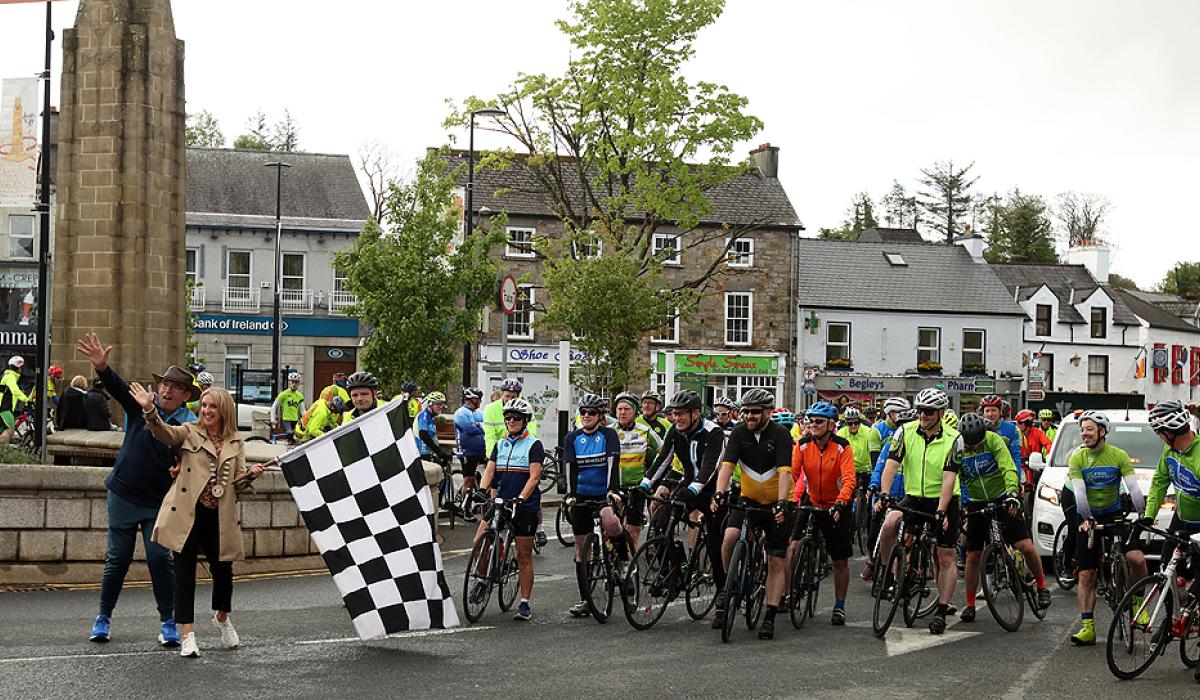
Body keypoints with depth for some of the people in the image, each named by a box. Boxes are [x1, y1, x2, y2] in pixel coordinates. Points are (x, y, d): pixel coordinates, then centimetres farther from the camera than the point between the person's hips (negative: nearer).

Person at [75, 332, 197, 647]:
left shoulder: (190, 425, -8)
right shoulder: (142, 405, -4)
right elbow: (118, 387, -19)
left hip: (159, 502, -1)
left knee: (160, 557, -5)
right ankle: (103, 618, 21)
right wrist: (102, 367, -37)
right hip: (123, 494, 1)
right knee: (118, 558, 7)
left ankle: (168, 622, 8)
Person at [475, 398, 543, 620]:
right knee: (479, 543, -12)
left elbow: (534, 476, -14)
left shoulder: (534, 445, -4)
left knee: (524, 556, 1)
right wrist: (480, 492, -16)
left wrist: (521, 498, -28)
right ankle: (483, 579, 12)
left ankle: (525, 603, 8)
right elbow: (489, 471, 3)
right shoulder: (500, 445, 11)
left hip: (525, 505, -4)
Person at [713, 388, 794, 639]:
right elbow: (727, 465, -17)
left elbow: (784, 471, -26)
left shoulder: (780, 435, -16)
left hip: (776, 505, -2)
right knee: (730, 538, -24)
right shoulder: (739, 433, -6)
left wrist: (781, 503, -40)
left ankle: (769, 618, 6)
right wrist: (719, 493, -34)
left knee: (776, 562, -1)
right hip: (747, 500, 2)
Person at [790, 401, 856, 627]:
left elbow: (849, 480, -26)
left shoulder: (842, 447, -17)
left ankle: (839, 606, 19)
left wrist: (839, 504, -41)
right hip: (811, 502, 2)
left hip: (837, 506, -2)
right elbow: (791, 474, -17)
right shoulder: (803, 445, -10)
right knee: (794, 546, -15)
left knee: (840, 560, 5)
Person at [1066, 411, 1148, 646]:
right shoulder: (1077, 458, -6)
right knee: (1086, 575, -2)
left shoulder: (1119, 455, -6)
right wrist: (1088, 519, -25)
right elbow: (1079, 492, -16)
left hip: (1114, 514, 0)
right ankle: (1087, 627, 2)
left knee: (1137, 559, -21)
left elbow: (1133, 488, -13)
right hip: (1087, 518, 1)